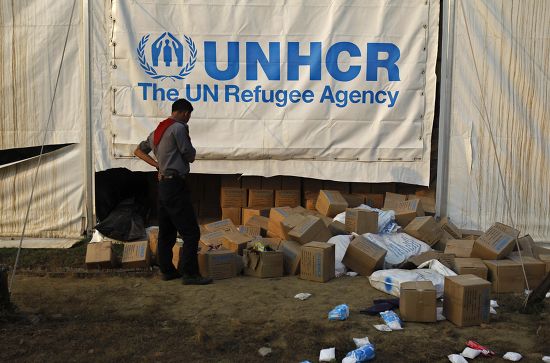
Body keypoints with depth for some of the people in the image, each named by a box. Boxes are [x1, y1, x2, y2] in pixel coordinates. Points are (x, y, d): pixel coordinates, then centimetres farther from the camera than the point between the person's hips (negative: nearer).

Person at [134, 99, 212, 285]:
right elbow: (190, 156, -8)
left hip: (163, 184, 10)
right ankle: (190, 273, -7)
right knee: (191, 232, -7)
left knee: (166, 231, 14)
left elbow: (138, 151, 23)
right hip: (175, 185, -10)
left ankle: (167, 270, 21)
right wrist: (189, 147, 12)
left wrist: (156, 164, 12)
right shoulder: (179, 128, -11)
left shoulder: (158, 130, 16)